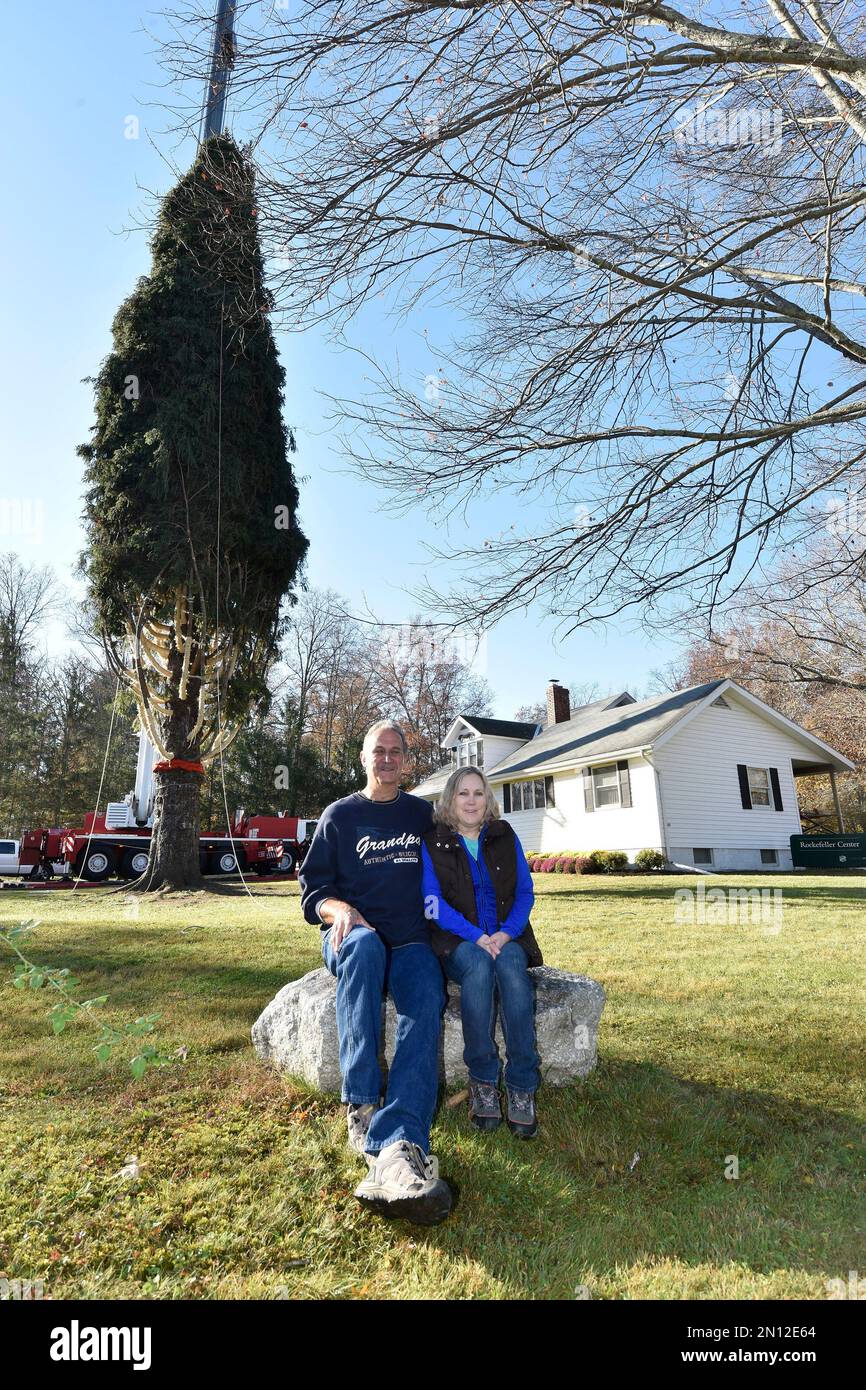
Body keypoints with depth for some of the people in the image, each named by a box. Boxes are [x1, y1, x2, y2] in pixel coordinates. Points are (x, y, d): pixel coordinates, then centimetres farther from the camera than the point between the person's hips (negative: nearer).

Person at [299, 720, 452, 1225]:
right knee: (365, 946, -39)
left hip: (412, 941, 1)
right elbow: (314, 886, 8)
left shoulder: (424, 815, 17)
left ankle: (399, 1146, -49)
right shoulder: (339, 815, 12)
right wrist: (341, 910, -14)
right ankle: (362, 1105, -39)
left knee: (426, 1003, -32)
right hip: (353, 933, -1)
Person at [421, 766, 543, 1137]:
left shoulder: (505, 836, 10)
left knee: (510, 965, -32)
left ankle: (522, 1087, -26)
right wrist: (477, 938, -19)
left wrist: (505, 933, -13)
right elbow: (433, 903, -7)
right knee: (478, 965, -34)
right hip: (457, 942, -1)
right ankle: (482, 1081, -22)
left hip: (506, 937, 2)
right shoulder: (432, 842, 2)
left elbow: (525, 892, 6)